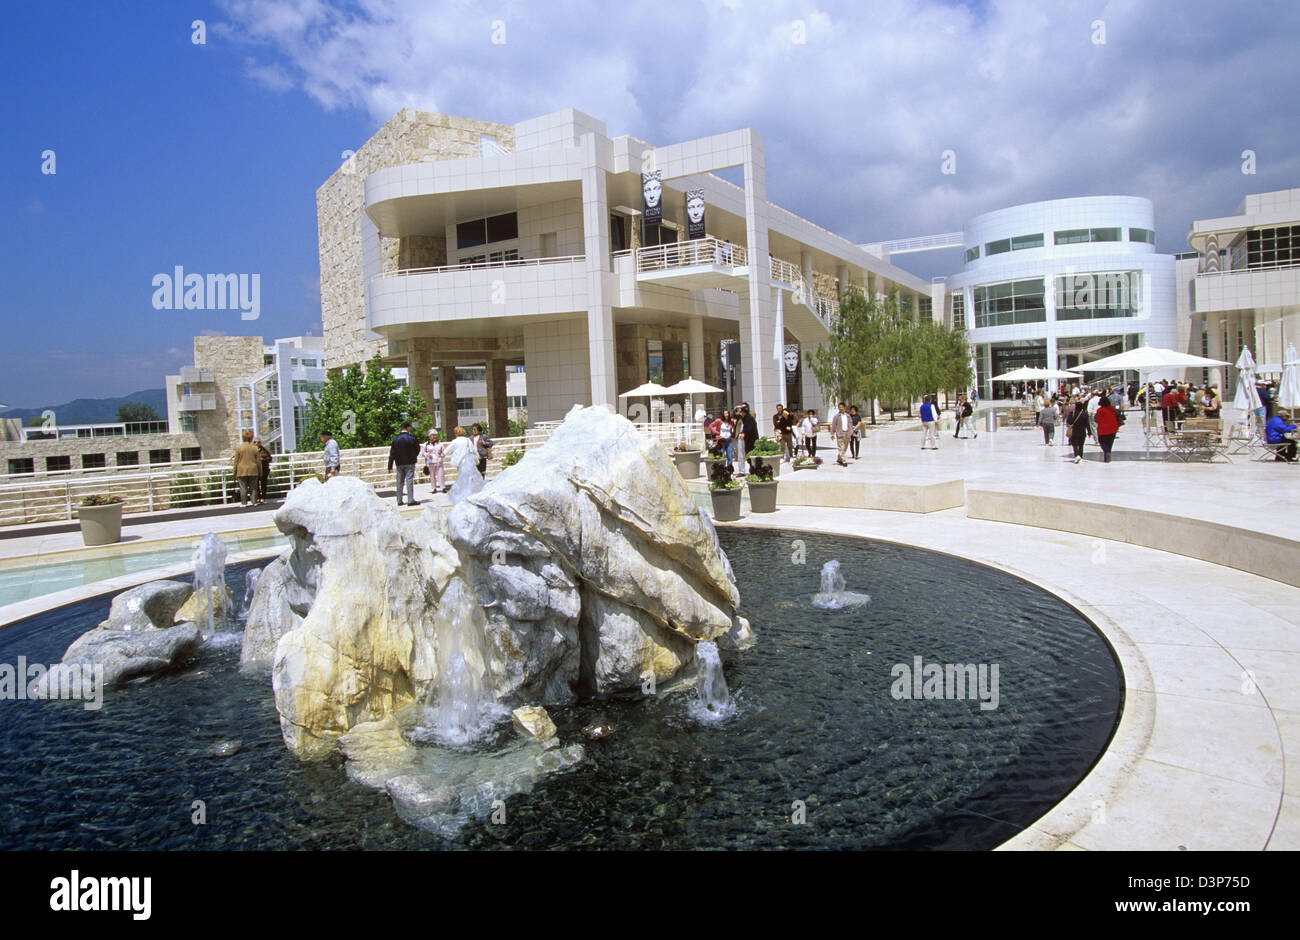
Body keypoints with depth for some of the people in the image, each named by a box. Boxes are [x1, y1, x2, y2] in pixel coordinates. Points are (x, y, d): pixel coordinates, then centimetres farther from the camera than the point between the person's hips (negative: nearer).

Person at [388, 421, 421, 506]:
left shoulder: (395, 439, 1)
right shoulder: (411, 438, -9)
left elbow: (392, 453, 1)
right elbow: (417, 449, 0)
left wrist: (390, 466, 2)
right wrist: (414, 457, 21)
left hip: (399, 464, 3)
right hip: (410, 463, -3)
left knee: (400, 482, 10)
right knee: (409, 481, -3)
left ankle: (399, 500, 12)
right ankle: (410, 500, -7)